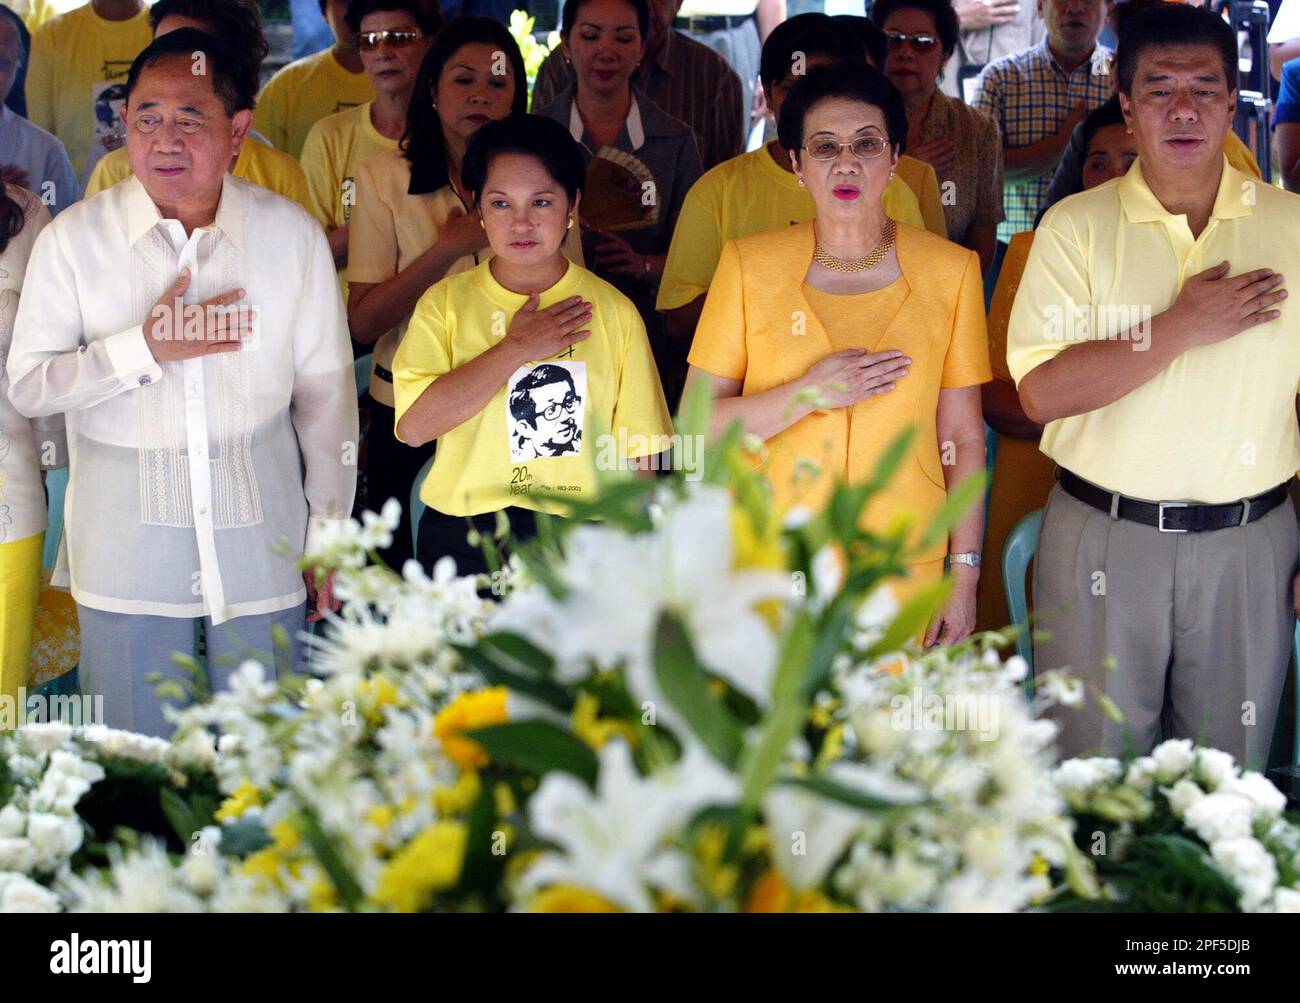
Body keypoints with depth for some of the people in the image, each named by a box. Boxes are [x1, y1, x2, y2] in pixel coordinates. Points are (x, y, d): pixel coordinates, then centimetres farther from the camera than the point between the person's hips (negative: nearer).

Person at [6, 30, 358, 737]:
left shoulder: (292, 234, -2)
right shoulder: (74, 238, -4)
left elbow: (325, 390, 4)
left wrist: (329, 529, 7)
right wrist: (143, 347, -17)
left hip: (260, 532, 1)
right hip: (126, 540, 0)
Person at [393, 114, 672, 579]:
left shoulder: (612, 311, 2)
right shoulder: (446, 303, 2)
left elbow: (635, 453, 5)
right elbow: (415, 424, -13)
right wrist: (516, 348, -12)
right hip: (461, 538, 0)